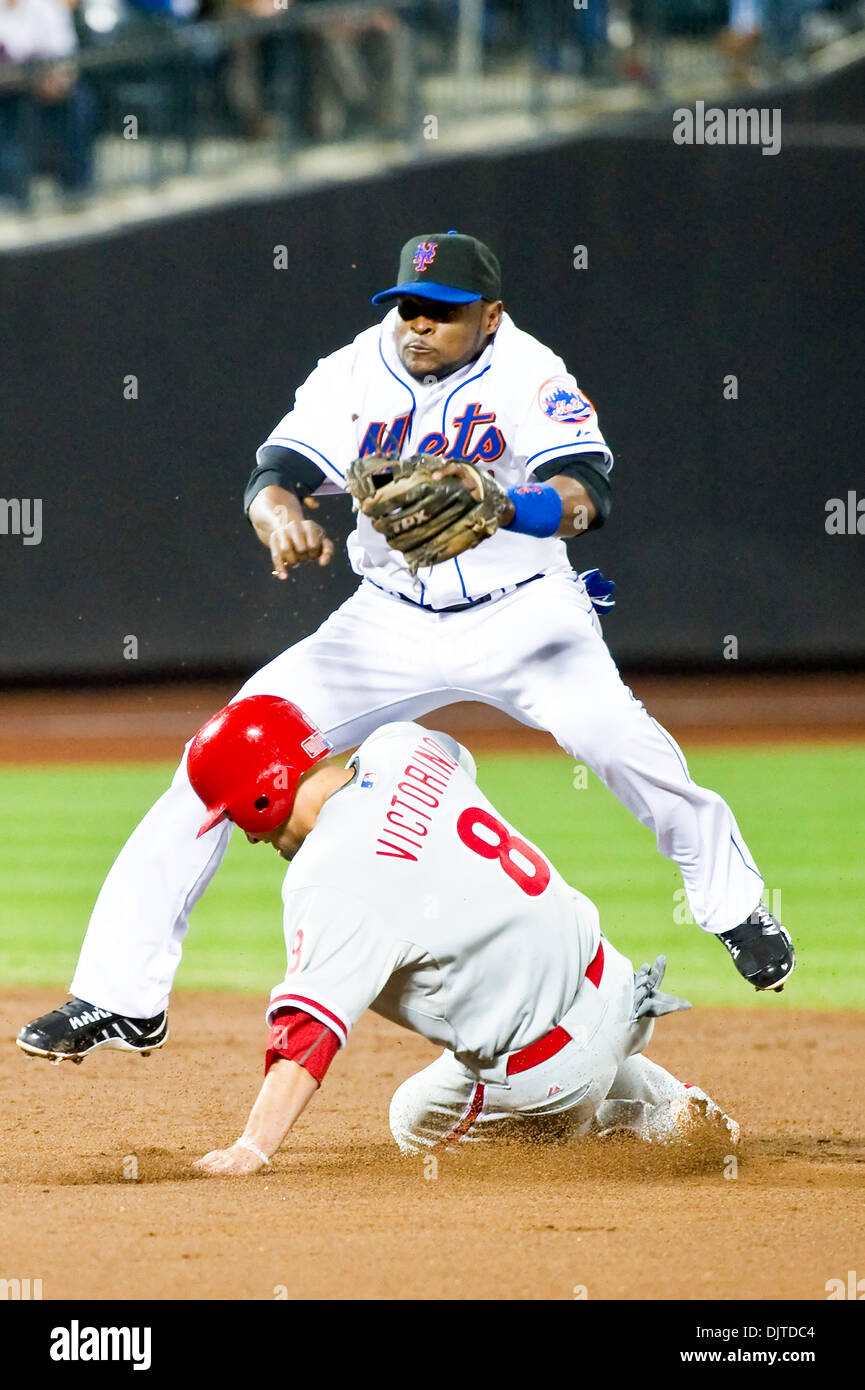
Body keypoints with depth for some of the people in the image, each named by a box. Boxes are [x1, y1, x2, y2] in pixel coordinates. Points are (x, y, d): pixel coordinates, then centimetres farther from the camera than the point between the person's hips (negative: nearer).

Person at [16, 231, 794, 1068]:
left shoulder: (529, 375, -15)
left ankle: (733, 906, 1)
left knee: (619, 739, -28)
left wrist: (498, 508, -51)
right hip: (390, 622, 2)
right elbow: (274, 474, -17)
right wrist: (284, 518, -42)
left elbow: (587, 495, -30)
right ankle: (120, 994, -5)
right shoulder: (355, 374, -7)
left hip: (521, 618, -2)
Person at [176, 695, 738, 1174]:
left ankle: (644, 1117, 7)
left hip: (547, 1073, -8)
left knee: (418, 1123, 22)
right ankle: (667, 1103, 24)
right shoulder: (401, 747, -1)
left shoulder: (330, 884, -24)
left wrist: (253, 1147, -37)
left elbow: (308, 1024, -33)